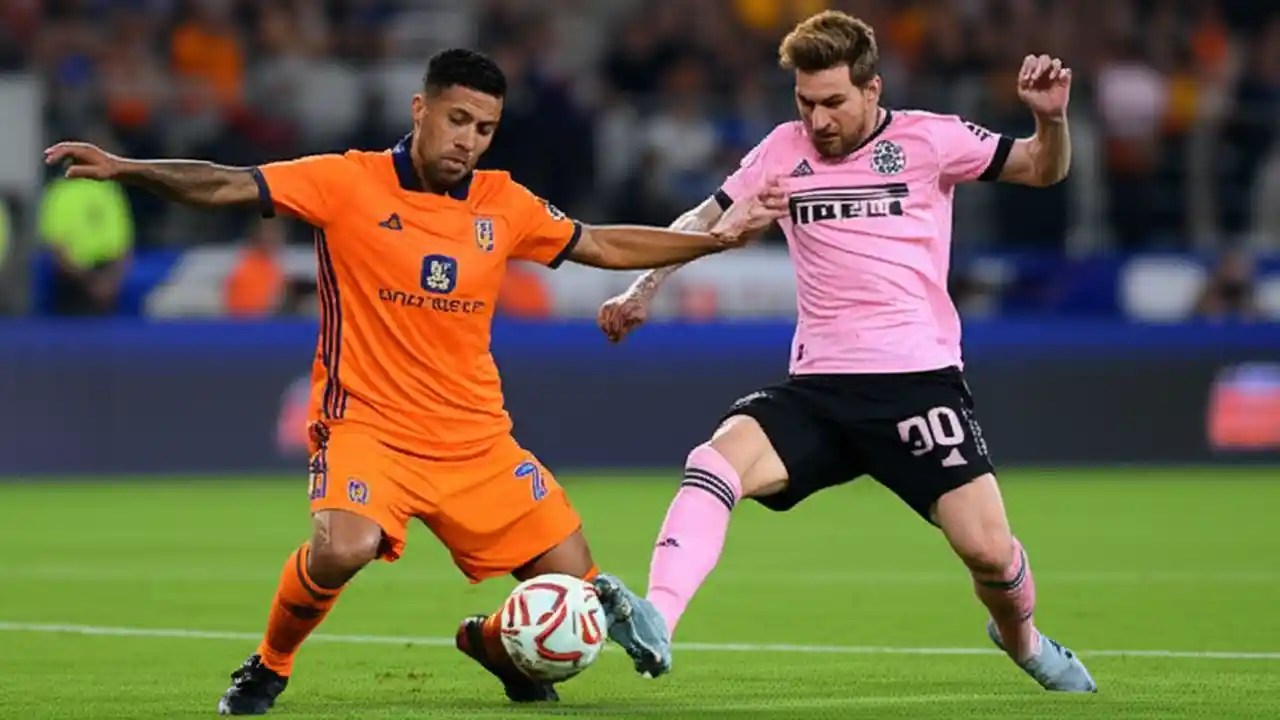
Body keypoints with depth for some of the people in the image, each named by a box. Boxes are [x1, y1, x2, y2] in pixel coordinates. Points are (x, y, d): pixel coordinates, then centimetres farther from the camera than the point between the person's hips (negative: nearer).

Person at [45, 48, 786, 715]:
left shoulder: (505, 205, 5)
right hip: (368, 424, -5)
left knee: (576, 582, -1)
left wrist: (716, 238, 15)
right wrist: (123, 168, -24)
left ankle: (493, 640, 35)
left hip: (477, 438, 5)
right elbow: (225, 186, -11)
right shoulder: (349, 183, -7)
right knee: (343, 548, -34)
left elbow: (600, 244, 18)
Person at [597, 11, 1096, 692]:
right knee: (716, 461, -26)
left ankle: (1021, 639, 24)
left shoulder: (926, 139, 2)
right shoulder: (784, 151, 10)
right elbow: (703, 221, 19)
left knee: (986, 547, -11)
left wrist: (1051, 118, -13)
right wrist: (641, 291, 7)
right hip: (818, 389, 2)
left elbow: (1042, 170, 8)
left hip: (919, 380, -2)